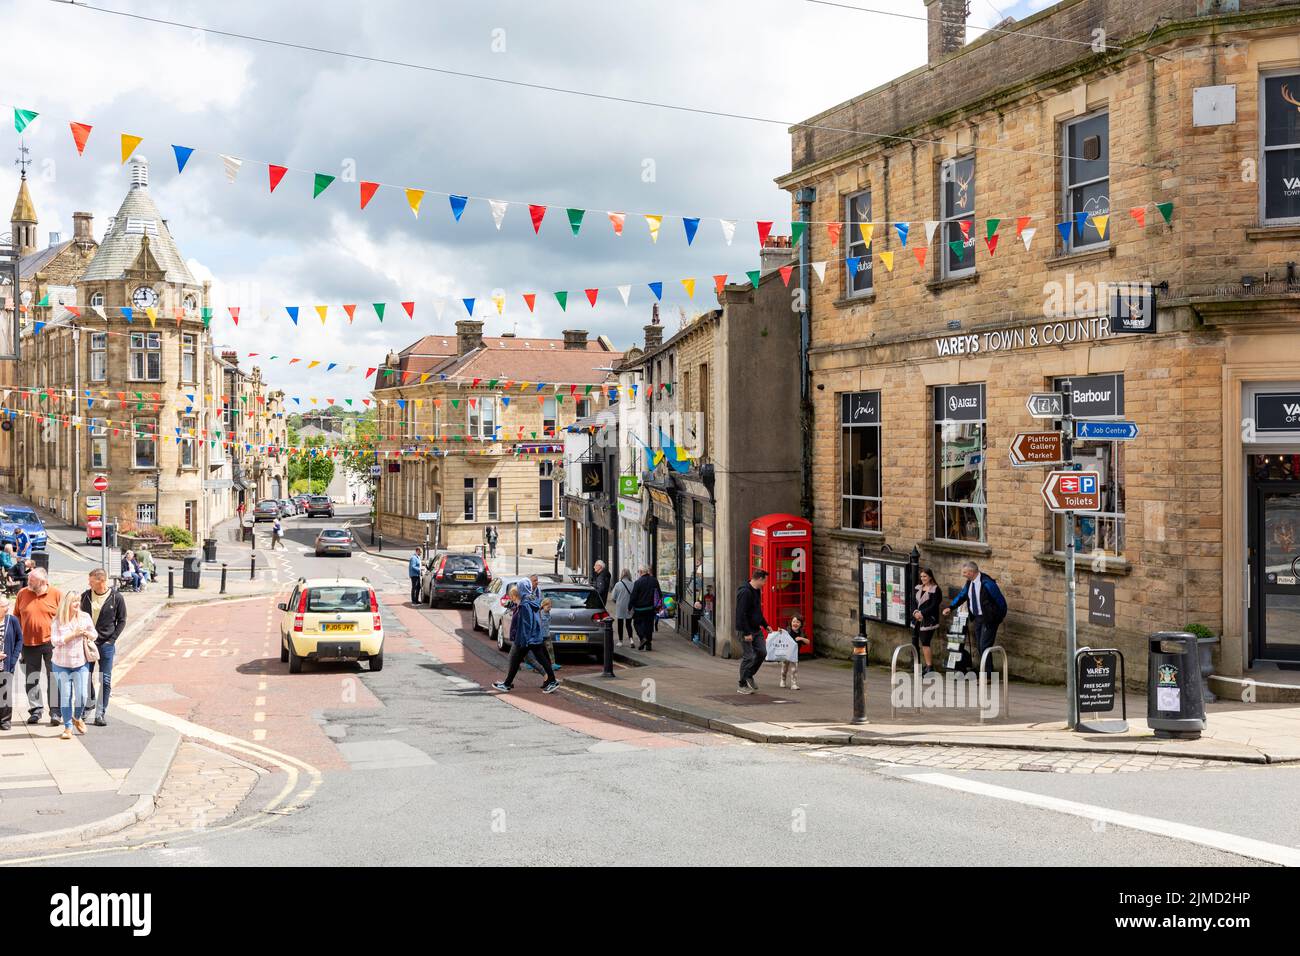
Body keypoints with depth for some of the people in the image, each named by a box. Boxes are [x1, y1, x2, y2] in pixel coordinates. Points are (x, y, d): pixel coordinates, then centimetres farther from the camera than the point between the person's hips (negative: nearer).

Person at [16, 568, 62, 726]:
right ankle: (35, 711, 19)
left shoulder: (56, 594, -4)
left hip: (51, 643, -3)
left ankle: (55, 712, 1)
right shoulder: (22, 593, 3)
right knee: (31, 679, 9)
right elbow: (16, 617, 12)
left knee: (54, 678, -3)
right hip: (29, 643, 3)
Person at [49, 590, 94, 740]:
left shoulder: (85, 617, -1)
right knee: (65, 696, 4)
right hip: (62, 664, -1)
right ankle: (68, 727, 15)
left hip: (80, 663, 1)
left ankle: (77, 717, 25)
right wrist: (74, 634, -20)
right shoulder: (57, 621, -7)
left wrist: (86, 633, -14)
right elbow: (54, 640, -15)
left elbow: (94, 635, 8)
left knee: (81, 695, -4)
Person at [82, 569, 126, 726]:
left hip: (106, 644, -2)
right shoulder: (86, 595, 2)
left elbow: (122, 621, 0)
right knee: (85, 676, 4)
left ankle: (100, 713, 8)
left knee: (105, 680, 1)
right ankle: (89, 703, 29)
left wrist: (112, 639, -8)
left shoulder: (116, 597, -6)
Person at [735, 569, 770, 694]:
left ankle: (749, 676, 24)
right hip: (747, 631, -9)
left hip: (757, 629, 9)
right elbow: (741, 614, -24)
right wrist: (747, 633, -25)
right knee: (748, 657, -5)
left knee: (762, 652, 8)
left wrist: (765, 625, 19)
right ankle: (742, 685, 6)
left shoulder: (757, 591, 12)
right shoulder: (745, 592, -20)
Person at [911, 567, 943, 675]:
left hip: (928, 620, -7)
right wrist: (915, 612, -6)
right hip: (917, 619, 7)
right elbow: (914, 602, 11)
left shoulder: (935, 590, -8)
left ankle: (929, 667, -4)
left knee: (925, 643, -10)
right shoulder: (918, 588, 14)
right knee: (915, 643, 8)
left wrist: (921, 613, -16)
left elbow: (933, 606, -13)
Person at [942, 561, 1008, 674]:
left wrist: (1001, 617, -6)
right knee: (979, 646, 11)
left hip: (989, 619, -8)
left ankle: (988, 676, -6)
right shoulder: (969, 582, 3)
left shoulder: (987, 583, -21)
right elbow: (962, 596, 15)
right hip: (977, 618, 8)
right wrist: (950, 607, 1)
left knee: (984, 646, -11)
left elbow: (1001, 601, -14)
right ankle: (985, 673, 22)